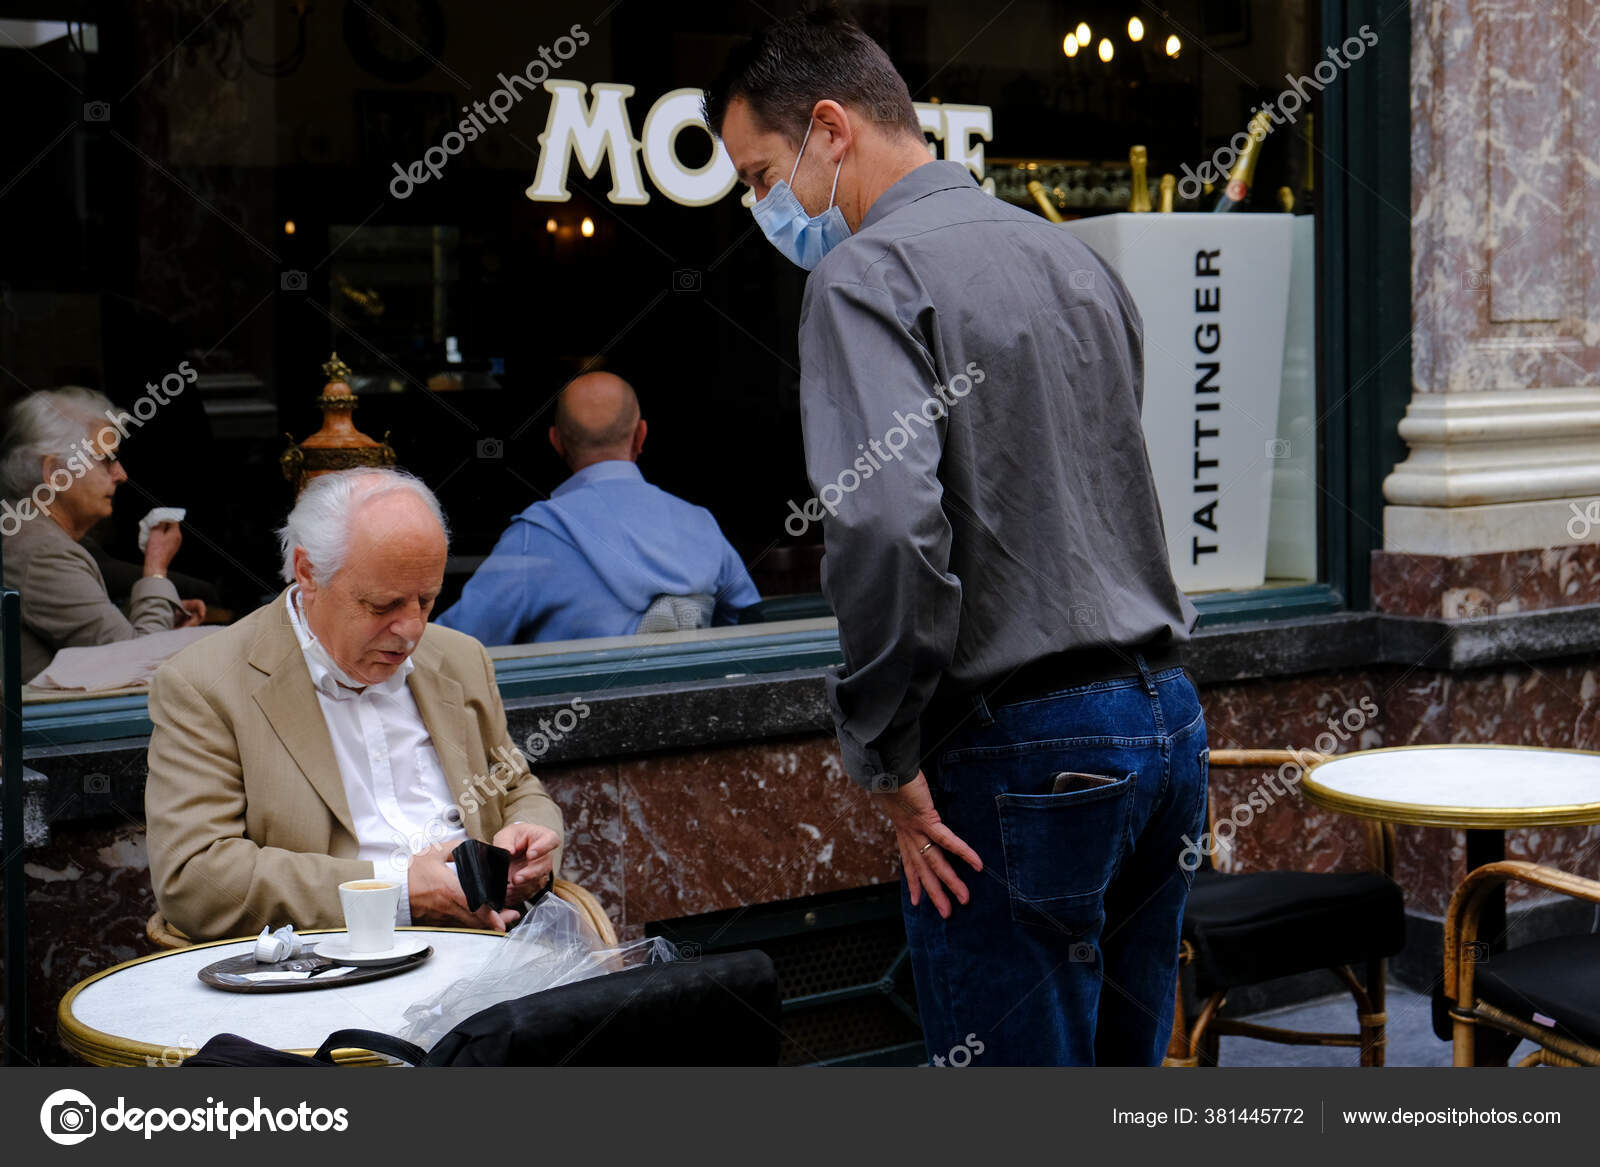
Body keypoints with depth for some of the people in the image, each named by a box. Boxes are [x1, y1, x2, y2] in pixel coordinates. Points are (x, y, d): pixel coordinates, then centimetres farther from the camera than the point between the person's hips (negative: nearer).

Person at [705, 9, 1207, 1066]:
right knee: (1126, 1064, 17)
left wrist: (887, 758, -13)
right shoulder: (1075, 258, 16)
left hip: (1022, 751, -8)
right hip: (1167, 714, 8)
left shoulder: (867, 273, -10)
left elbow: (885, 523, -24)